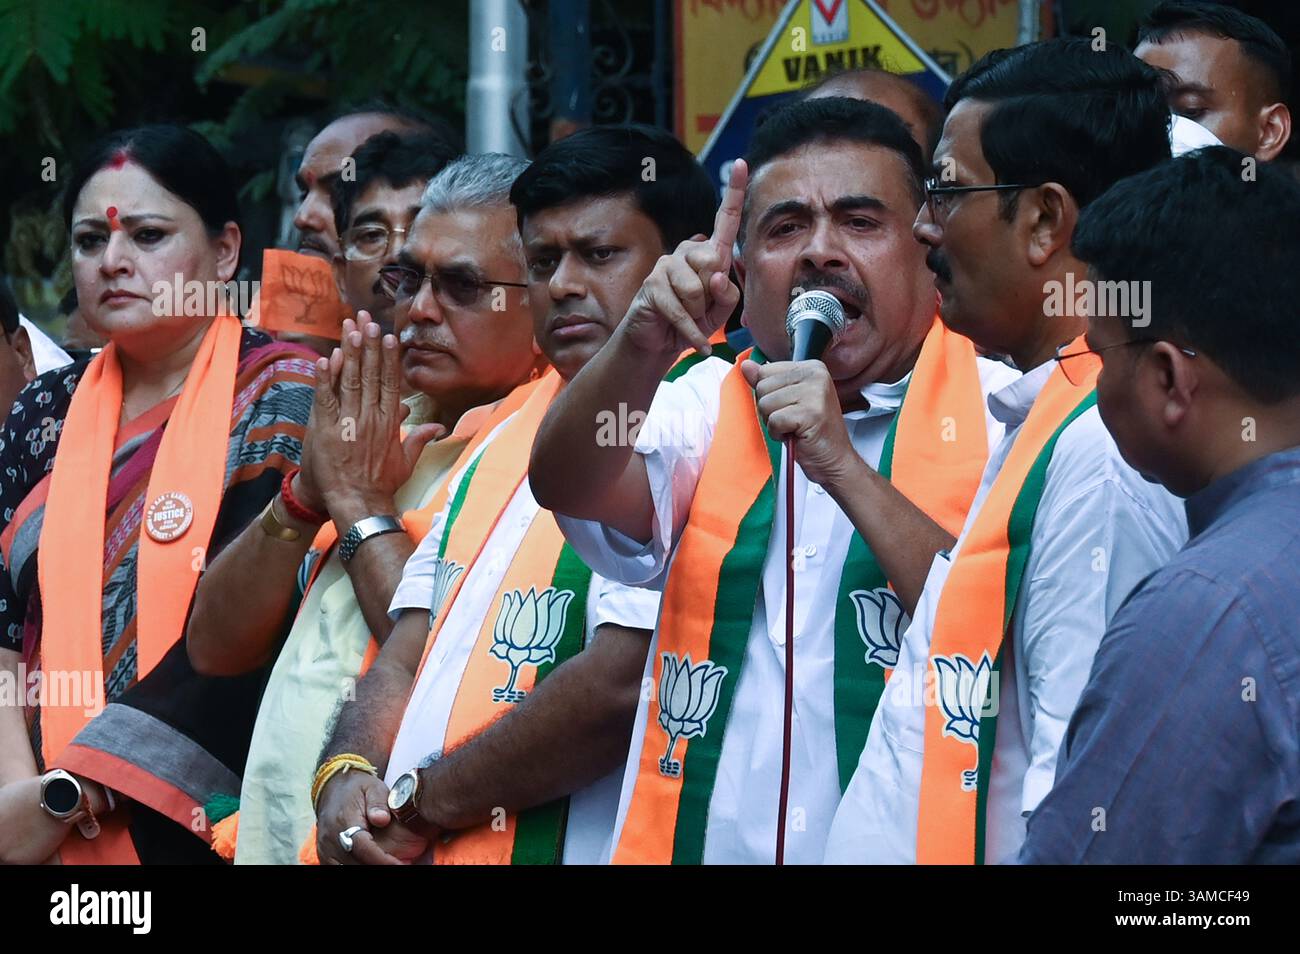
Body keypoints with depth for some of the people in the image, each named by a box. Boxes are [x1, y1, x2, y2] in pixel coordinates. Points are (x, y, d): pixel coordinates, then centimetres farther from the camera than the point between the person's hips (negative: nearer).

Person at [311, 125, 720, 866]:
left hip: (581, 846, -7)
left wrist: (417, 803, -11)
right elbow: (409, 655, 16)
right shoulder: (509, 441, 18)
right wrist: (347, 775, -4)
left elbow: (621, 686, -19)